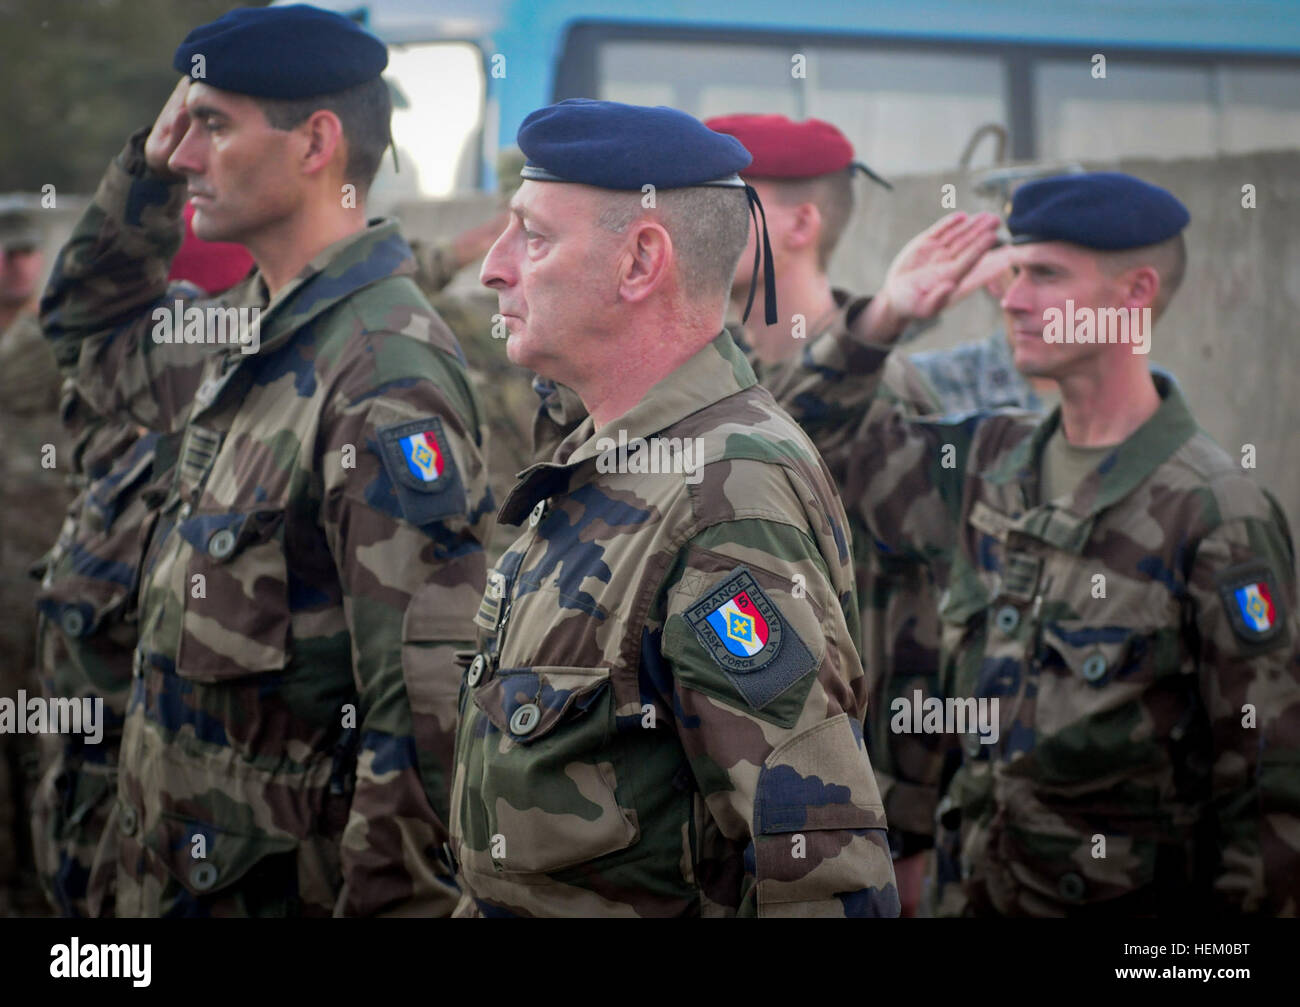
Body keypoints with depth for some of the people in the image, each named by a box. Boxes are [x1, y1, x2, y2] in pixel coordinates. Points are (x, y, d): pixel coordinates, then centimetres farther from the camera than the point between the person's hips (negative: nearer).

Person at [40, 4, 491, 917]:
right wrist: (146, 168, 14)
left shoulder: (383, 377, -21)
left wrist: (389, 898, -23)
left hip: (286, 883, -9)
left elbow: (428, 700, -25)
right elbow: (92, 336, 29)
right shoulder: (255, 340, 8)